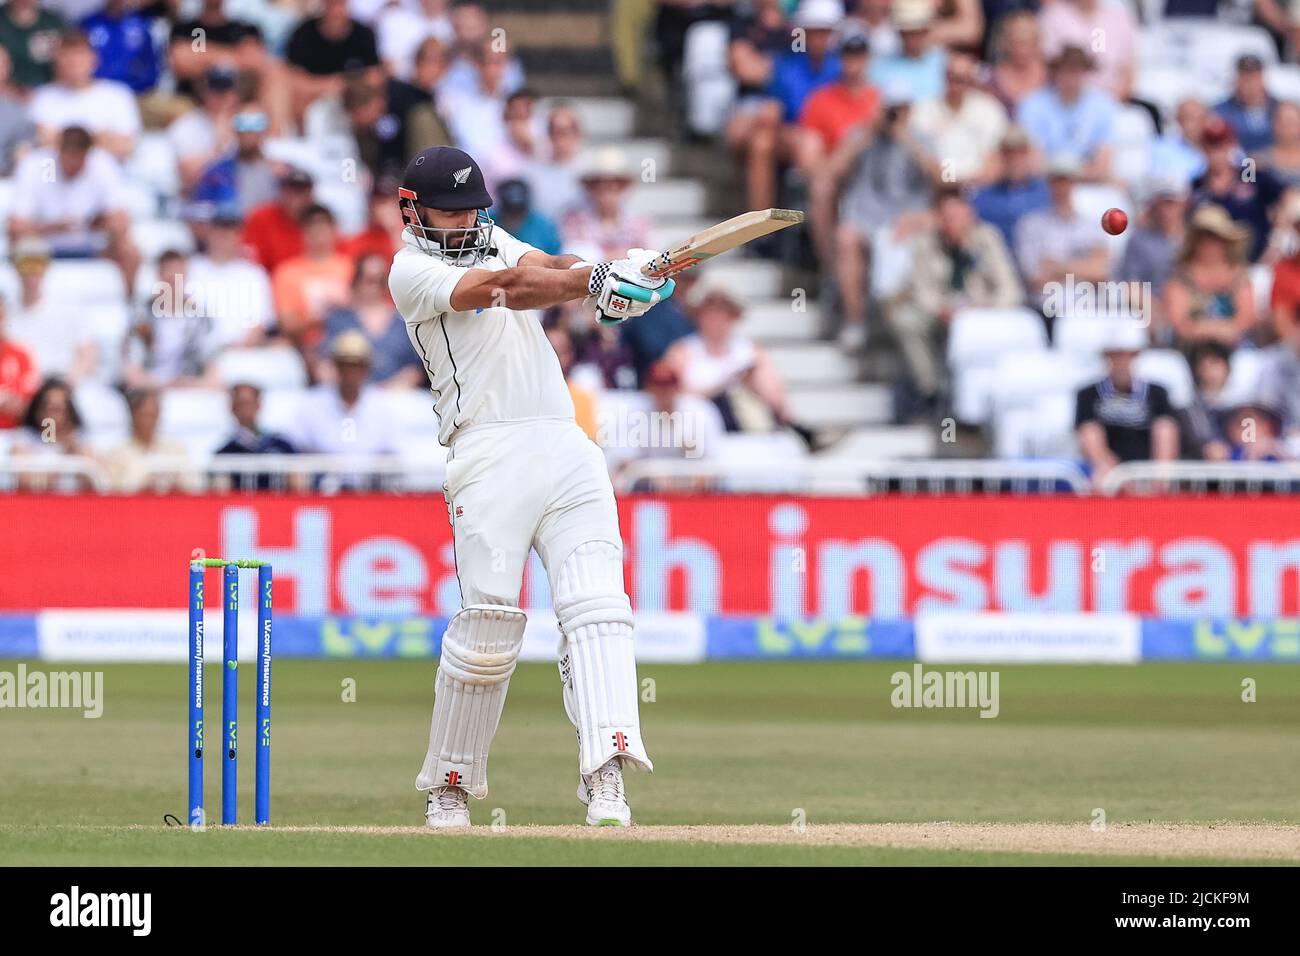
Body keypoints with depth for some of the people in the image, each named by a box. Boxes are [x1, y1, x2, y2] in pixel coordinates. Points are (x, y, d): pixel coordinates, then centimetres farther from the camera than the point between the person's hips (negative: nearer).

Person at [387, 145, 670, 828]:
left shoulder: (491, 239, 24)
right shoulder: (411, 269, 4)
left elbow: (547, 268, 4)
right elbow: (505, 288, -14)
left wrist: (604, 273, -19)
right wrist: (591, 279, -29)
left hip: (568, 449, 5)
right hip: (490, 455, -5)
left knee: (596, 606, -12)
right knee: (489, 623, -9)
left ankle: (605, 772, -25)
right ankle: (449, 788, 8)